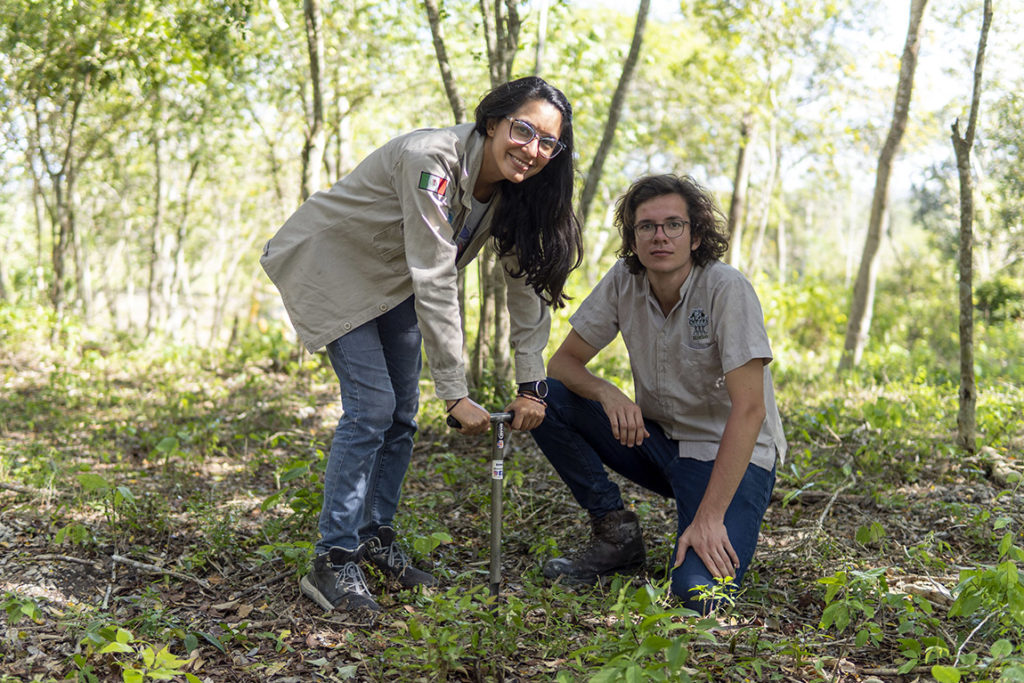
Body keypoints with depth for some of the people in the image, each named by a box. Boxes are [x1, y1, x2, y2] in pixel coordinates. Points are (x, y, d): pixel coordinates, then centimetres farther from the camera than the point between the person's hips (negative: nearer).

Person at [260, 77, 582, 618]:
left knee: (401, 413, 7)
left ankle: (376, 537, 24)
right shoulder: (433, 161, -35)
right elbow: (435, 287, -36)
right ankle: (333, 562, -8)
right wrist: (456, 394, -34)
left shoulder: (515, 189, -12)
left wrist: (530, 385, -13)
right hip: (331, 265, -7)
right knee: (372, 406, -16)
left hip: (394, 279, 8)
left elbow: (527, 282, -7)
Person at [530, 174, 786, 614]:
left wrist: (709, 517, -30)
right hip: (654, 438, 5)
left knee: (699, 591, -28)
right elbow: (563, 361, 0)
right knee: (543, 398, -14)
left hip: (729, 454, -5)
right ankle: (616, 532, -2)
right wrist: (607, 392, -25)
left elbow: (748, 409, -26)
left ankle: (718, 538, 8)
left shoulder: (726, 289, -21)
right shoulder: (623, 281, -6)